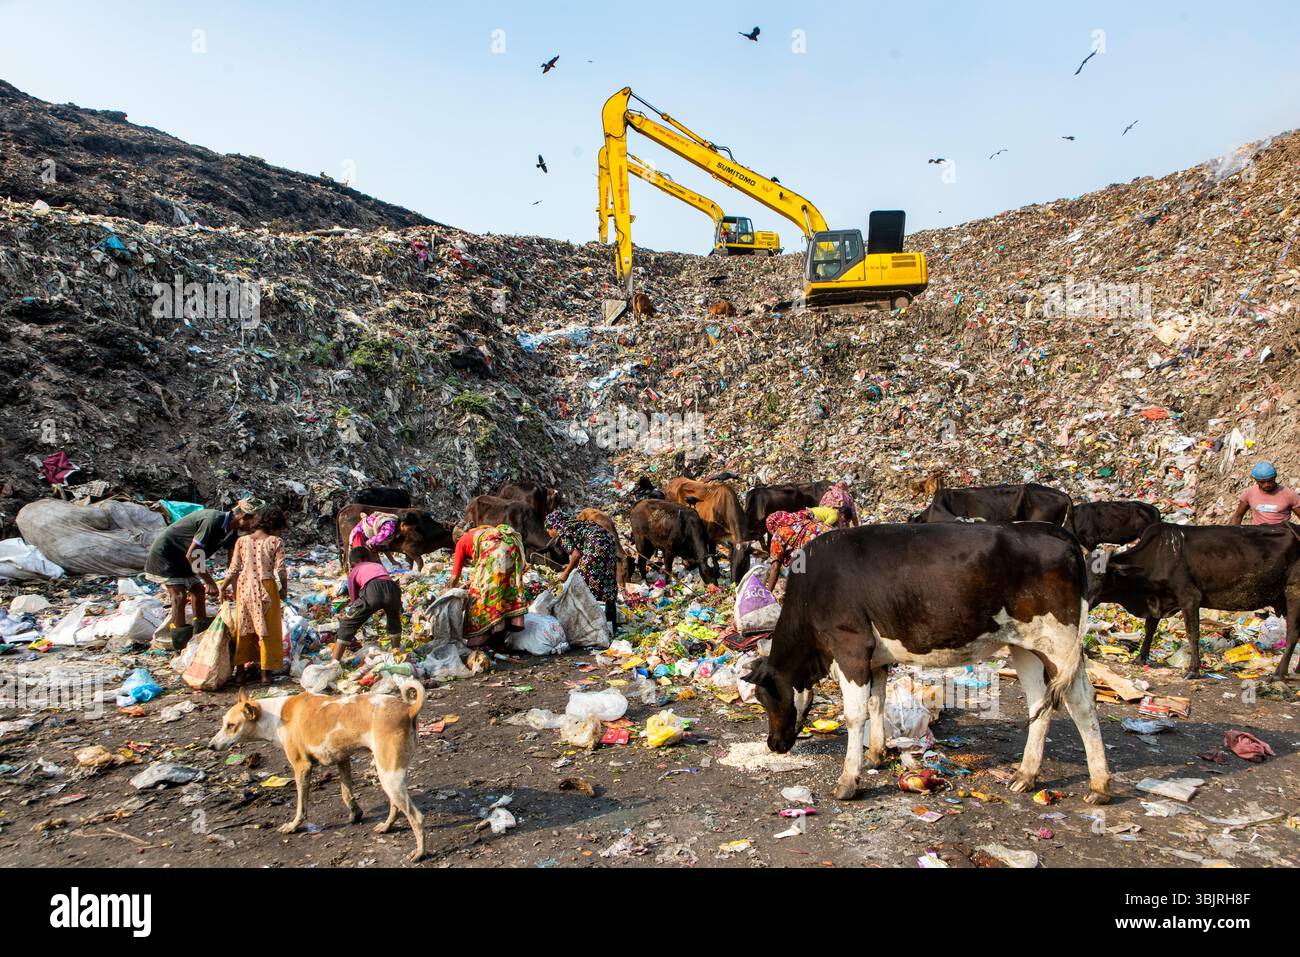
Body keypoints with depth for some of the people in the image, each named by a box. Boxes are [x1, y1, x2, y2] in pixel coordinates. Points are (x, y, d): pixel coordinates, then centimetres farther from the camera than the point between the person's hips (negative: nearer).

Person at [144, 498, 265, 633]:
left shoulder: (232, 531, -4)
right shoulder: (213, 521, -31)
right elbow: (191, 555, -28)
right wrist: (210, 582, -21)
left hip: (182, 558, 9)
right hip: (164, 552, -9)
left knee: (199, 591, 6)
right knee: (179, 595, -17)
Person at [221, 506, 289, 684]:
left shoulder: (242, 541, 4)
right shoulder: (276, 542, -5)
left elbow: (234, 569, 4)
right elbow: (281, 569, -8)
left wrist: (224, 587, 16)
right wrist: (284, 589, 6)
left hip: (244, 587, 3)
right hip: (266, 588, -3)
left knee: (244, 630, 14)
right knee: (267, 630, 6)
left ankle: (240, 671, 18)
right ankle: (265, 672, 8)